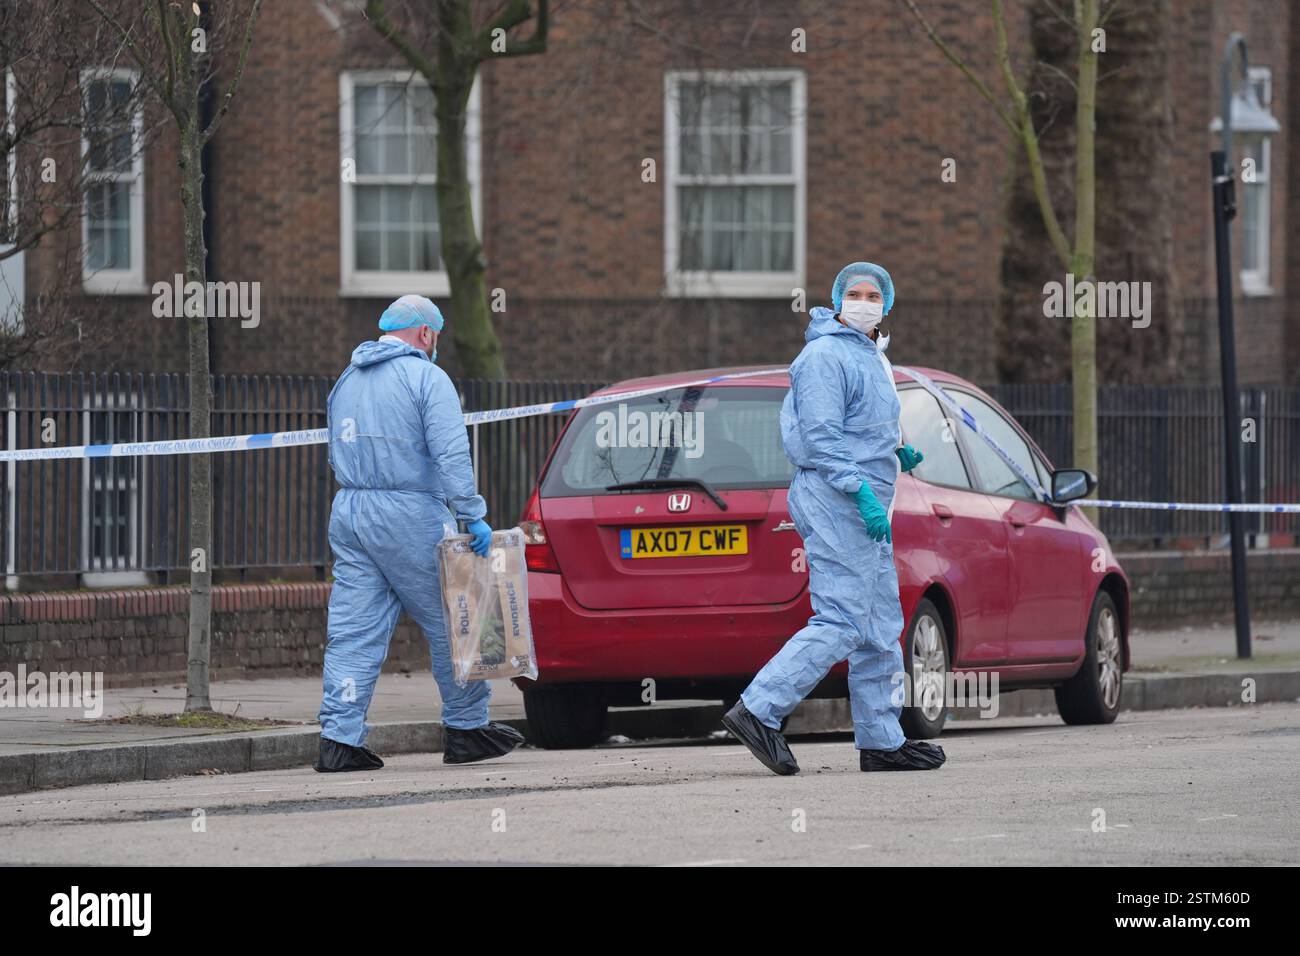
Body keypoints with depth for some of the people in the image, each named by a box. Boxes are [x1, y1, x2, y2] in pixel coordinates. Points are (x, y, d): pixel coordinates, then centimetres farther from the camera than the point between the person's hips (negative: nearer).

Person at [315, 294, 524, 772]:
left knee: (354, 630, 3)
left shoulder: (347, 381, 18)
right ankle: (467, 728, 11)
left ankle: (340, 738, -5)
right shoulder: (425, 377, -6)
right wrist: (472, 515, -15)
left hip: (348, 513, 7)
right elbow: (451, 454, -15)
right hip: (409, 516, -7)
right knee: (450, 623, 5)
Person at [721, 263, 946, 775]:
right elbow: (821, 437, -19)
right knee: (840, 624, -16)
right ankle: (758, 710, -17)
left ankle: (882, 741, 13)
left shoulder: (872, 359, 20)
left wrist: (897, 456, 13)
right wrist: (861, 492, -25)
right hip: (835, 501, -11)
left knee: (880, 630, 10)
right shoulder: (826, 357, -11)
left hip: (867, 504, 11)